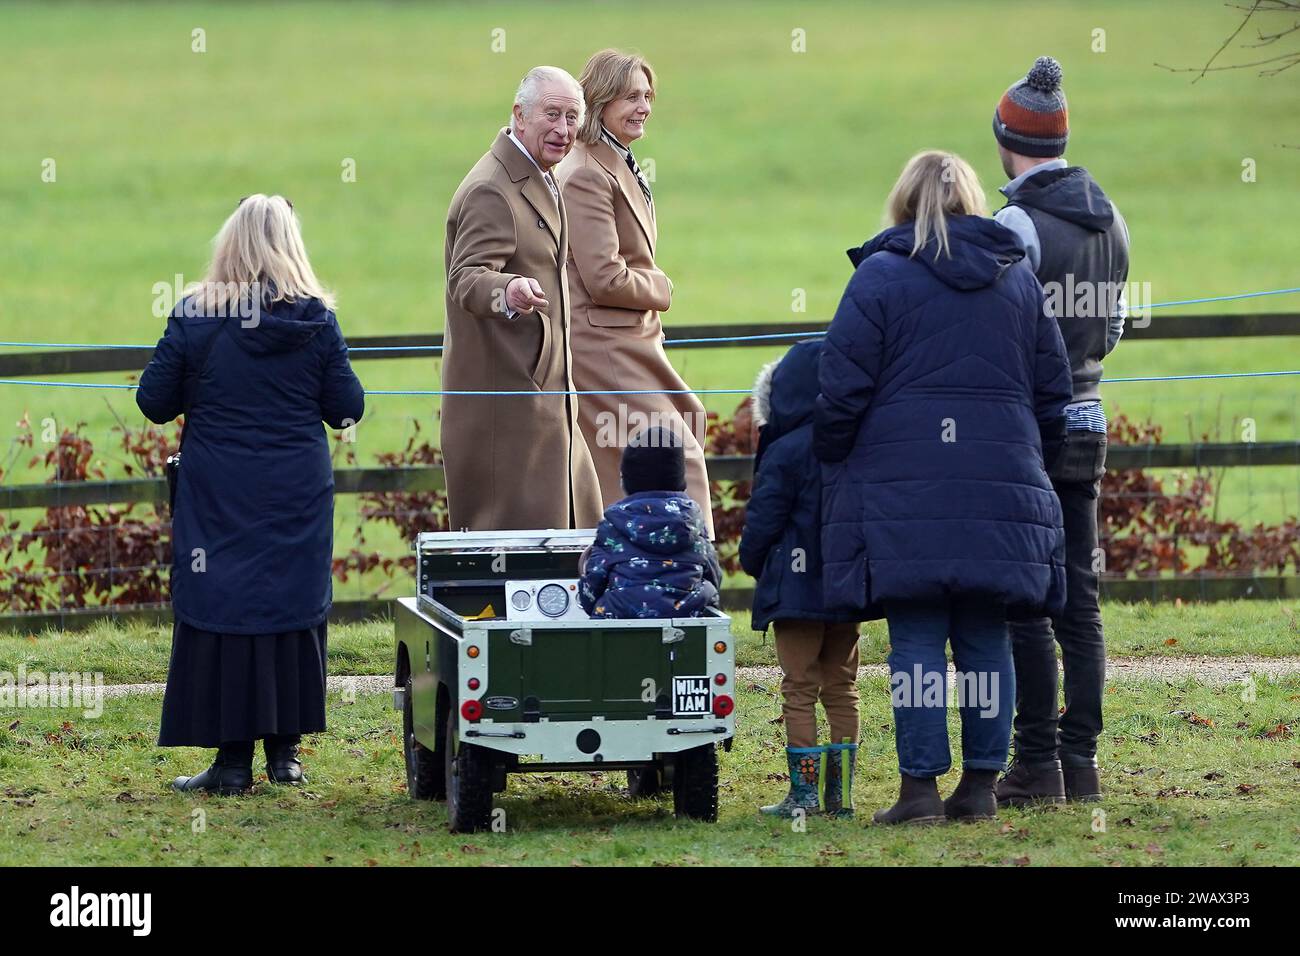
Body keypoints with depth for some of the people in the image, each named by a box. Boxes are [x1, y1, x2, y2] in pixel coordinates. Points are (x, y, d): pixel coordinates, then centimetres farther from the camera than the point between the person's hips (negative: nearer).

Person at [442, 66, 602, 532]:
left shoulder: (540, 180, 14)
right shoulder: (490, 191, -19)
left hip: (543, 388, 10)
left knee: (573, 517, 13)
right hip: (504, 389, -10)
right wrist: (509, 292, -50)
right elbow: (466, 278, -31)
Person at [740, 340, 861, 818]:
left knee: (799, 689, -2)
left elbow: (763, 522, -8)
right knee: (841, 689, 10)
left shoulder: (785, 453, -12)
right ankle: (840, 793, 9)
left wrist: (753, 562, 10)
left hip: (797, 587, -6)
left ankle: (804, 792, -5)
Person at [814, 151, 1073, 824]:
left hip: (903, 489, -4)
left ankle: (920, 784, -5)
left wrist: (829, 463, 8)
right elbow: (1052, 390, 15)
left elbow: (842, 391, -5)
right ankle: (981, 783, 7)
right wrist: (1028, 460, 25)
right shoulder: (1019, 279, 12)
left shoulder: (881, 276, -2)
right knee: (985, 640, 7)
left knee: (916, 639, -3)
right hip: (1002, 488, 4)